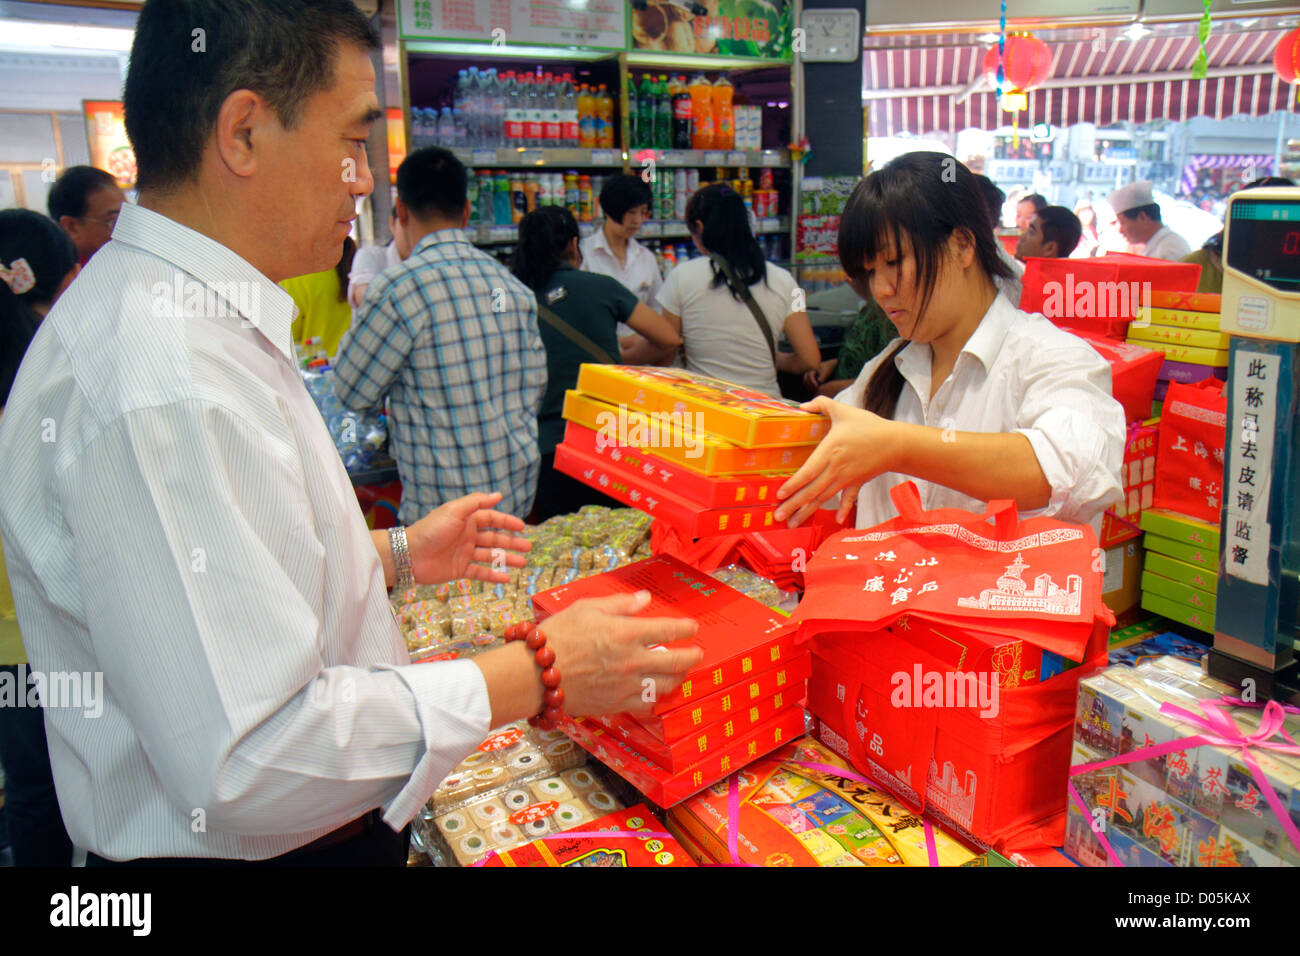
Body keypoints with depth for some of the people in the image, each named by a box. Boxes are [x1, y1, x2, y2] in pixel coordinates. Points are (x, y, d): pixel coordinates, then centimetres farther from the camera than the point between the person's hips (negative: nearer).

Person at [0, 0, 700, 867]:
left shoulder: (186, 315, 4)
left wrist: (395, 555, 13)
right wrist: (533, 675, -25)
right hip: (236, 845, -9)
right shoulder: (163, 388, -29)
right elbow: (247, 756, -31)